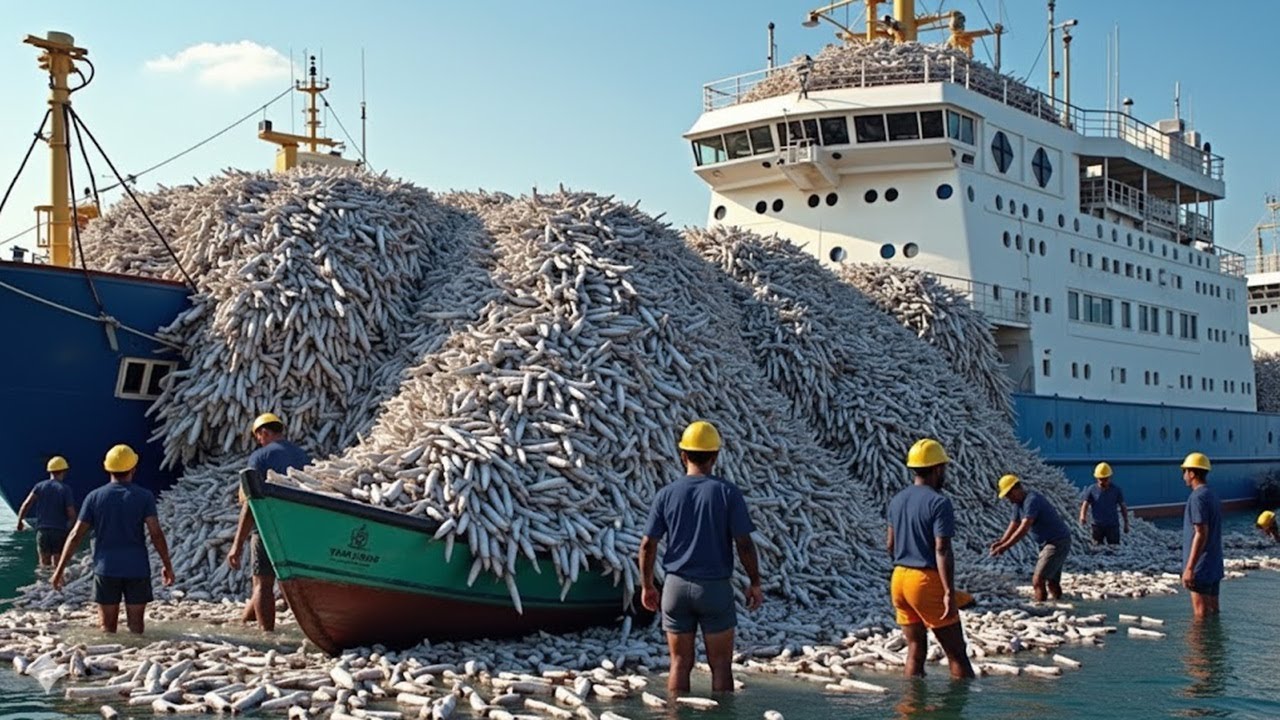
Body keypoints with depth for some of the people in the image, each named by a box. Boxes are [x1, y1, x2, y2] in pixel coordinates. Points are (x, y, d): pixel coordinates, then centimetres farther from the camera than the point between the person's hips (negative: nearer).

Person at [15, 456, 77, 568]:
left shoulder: (40, 486, 4)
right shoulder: (65, 489, -4)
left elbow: (27, 504, -7)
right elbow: (71, 514, -8)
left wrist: (19, 522, 5)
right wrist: (69, 524, 13)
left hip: (42, 530, 2)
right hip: (60, 531, -2)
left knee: (45, 564, 10)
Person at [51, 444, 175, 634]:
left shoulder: (94, 497, 1)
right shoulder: (145, 496, -3)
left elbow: (76, 535, -1)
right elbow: (156, 534, -10)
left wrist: (59, 570, 5)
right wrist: (167, 566, -2)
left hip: (106, 570, 1)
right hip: (137, 569, -1)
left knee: (108, 629, 8)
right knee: (136, 628, 6)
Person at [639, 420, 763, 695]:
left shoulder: (666, 495, 0)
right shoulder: (728, 493, -7)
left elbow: (647, 545, 1)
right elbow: (744, 545, -9)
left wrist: (647, 586, 13)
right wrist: (755, 583, 3)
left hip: (676, 587, 2)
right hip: (715, 589, -2)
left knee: (680, 664, 9)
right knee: (720, 665, 6)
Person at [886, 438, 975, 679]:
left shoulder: (898, 500, 10)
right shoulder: (939, 502, -13)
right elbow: (942, 550, -20)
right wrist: (949, 592, -21)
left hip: (899, 578, 7)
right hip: (927, 581, -7)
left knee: (915, 649, 12)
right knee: (956, 651, 1)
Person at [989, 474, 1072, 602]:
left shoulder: (1032, 500, -22)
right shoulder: (1019, 503, 9)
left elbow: (1024, 529, -29)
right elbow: (1013, 526, 10)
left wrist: (1005, 547, -30)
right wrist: (1001, 542, -8)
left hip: (1058, 543, -10)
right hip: (1048, 544, 10)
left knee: (1038, 580, -15)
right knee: (1052, 582, 14)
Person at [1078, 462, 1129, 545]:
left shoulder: (1116, 489, -2)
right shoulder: (1092, 490, -3)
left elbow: (1123, 506, 5)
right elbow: (1085, 504, -10)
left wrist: (1126, 523, 4)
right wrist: (1082, 516, -30)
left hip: (1113, 525, 0)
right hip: (1097, 525, 0)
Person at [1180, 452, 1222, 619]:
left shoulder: (1198, 497, -16)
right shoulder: (1213, 496, 14)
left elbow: (1201, 534, -22)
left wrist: (1189, 568, -21)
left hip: (1201, 567, -9)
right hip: (1214, 566, 9)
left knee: (1201, 616, -5)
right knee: (1213, 613, 13)